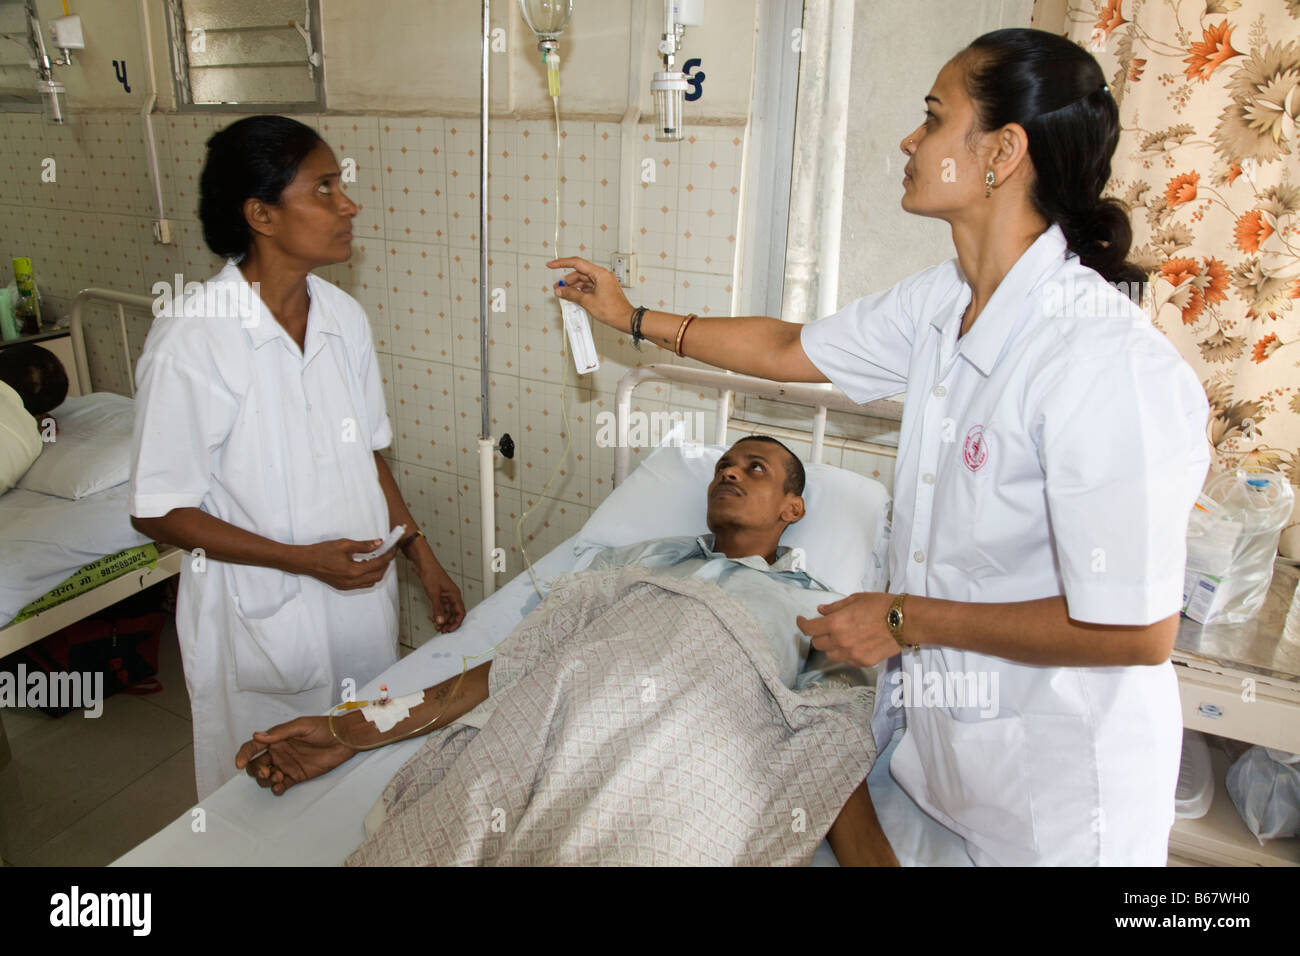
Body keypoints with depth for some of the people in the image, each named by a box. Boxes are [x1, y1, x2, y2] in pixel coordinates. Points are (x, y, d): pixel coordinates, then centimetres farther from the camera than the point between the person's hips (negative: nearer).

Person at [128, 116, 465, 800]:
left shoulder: (342, 315, -2)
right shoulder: (192, 337, -19)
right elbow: (158, 512, -14)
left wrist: (422, 557, 7)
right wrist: (302, 559, -21)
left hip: (363, 598, 5)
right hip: (261, 619, -5)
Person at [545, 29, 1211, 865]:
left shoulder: (1110, 365, -29)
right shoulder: (939, 304, -4)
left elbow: (1137, 630, -27)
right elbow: (789, 350, 10)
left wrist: (907, 619, -19)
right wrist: (632, 316, 17)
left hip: (1054, 772, -6)